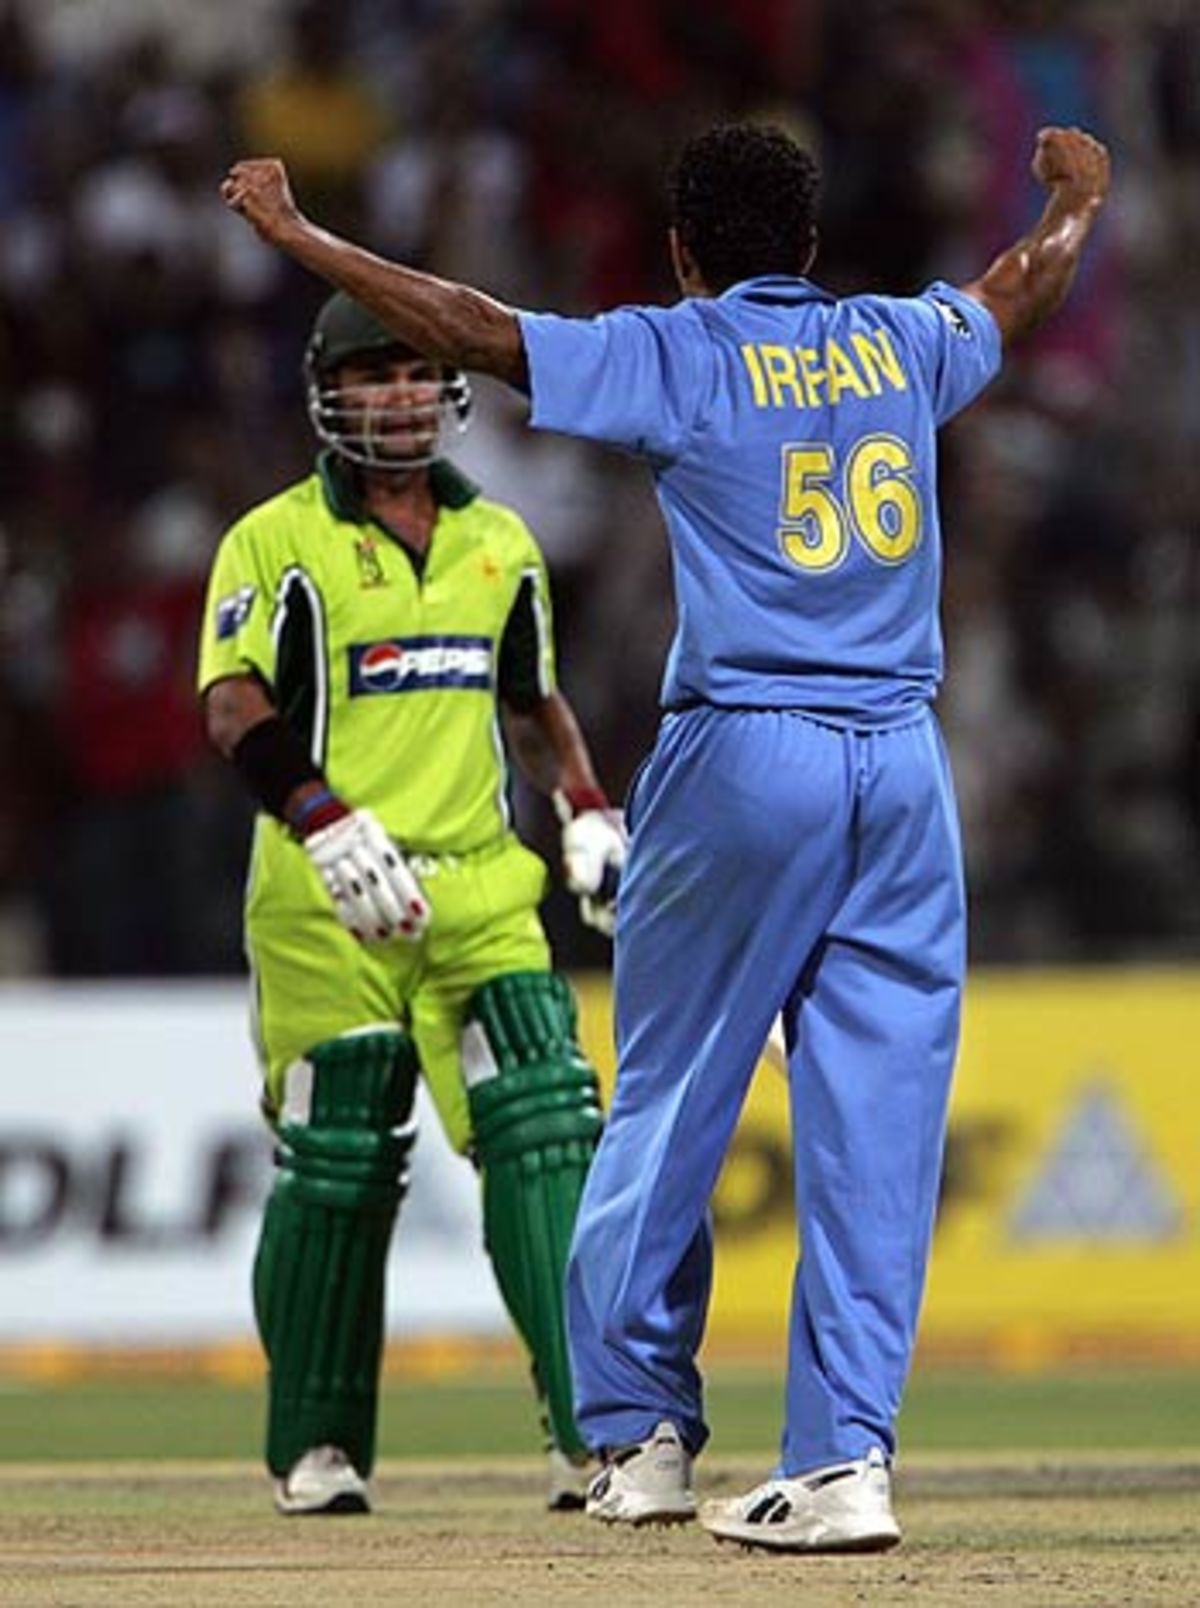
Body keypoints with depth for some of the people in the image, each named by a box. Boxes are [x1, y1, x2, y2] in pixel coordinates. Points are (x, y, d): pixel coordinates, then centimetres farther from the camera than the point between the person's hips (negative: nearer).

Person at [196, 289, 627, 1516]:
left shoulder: (500, 543, 15)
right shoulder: (277, 543, -1)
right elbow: (237, 709, -13)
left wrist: (588, 816, 11)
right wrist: (328, 824, -28)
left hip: (482, 888, 4)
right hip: (326, 905, -4)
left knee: (544, 1134, -10)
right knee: (336, 1170, 0)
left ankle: (591, 1426, -15)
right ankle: (315, 1447, 14)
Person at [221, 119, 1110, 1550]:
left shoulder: (678, 355, -3)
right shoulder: (899, 345, 10)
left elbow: (470, 328, -7)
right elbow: (1029, 285, 31)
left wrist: (295, 234, 2)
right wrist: (1077, 196, 53)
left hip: (741, 765, -3)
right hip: (903, 770, 3)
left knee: (667, 1100, 10)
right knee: (874, 1121, 1)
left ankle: (637, 1433, 15)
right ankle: (846, 1460, -5)